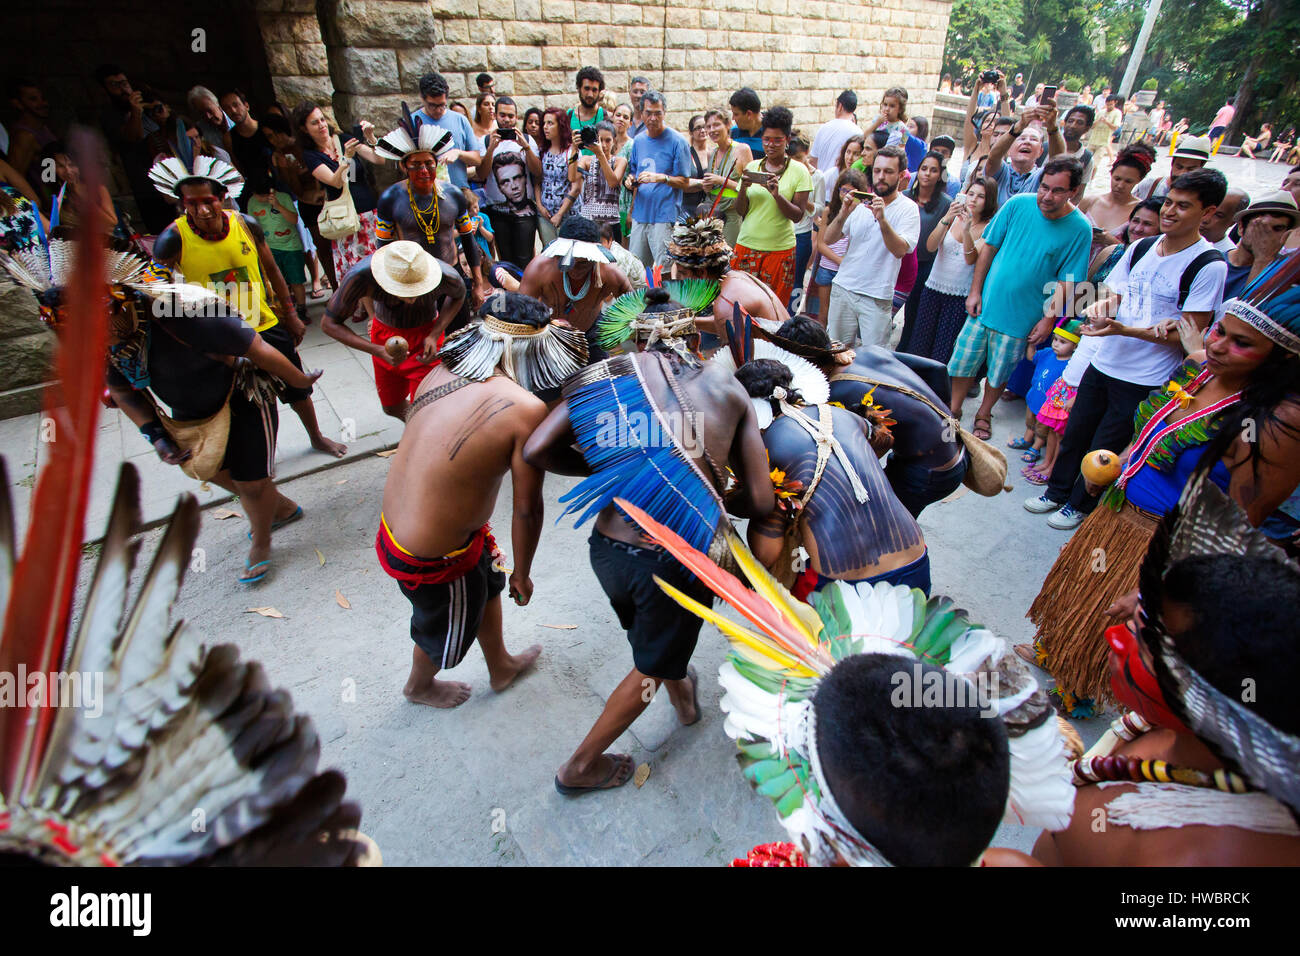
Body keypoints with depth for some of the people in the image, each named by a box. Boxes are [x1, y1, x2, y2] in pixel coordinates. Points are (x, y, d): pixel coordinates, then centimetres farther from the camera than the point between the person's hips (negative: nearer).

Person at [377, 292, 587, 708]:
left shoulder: (442, 372, -6)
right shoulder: (527, 409, -25)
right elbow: (527, 509, -18)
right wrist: (522, 574, -1)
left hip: (394, 521, 7)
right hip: (430, 557, -7)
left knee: (488, 583, 31)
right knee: (446, 627, 26)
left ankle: (501, 666, 58)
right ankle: (420, 686, 60)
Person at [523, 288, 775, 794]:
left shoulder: (610, 373, 5)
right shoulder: (728, 387, 6)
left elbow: (537, 450, -5)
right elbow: (761, 501, 3)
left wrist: (601, 467, 11)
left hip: (610, 547, 2)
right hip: (685, 556, -1)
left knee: (648, 628, 36)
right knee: (651, 667, 27)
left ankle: (681, 689, 61)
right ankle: (580, 767, 44)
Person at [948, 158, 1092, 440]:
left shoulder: (1079, 229, -10)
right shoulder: (1018, 205, -6)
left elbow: (1066, 280, -7)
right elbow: (989, 248, 1)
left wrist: (1048, 318, -11)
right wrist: (975, 291, -1)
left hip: (1021, 318, -2)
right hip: (985, 304, 2)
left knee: (999, 372, 11)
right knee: (963, 362, 8)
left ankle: (983, 415, 33)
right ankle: (953, 411, 28)